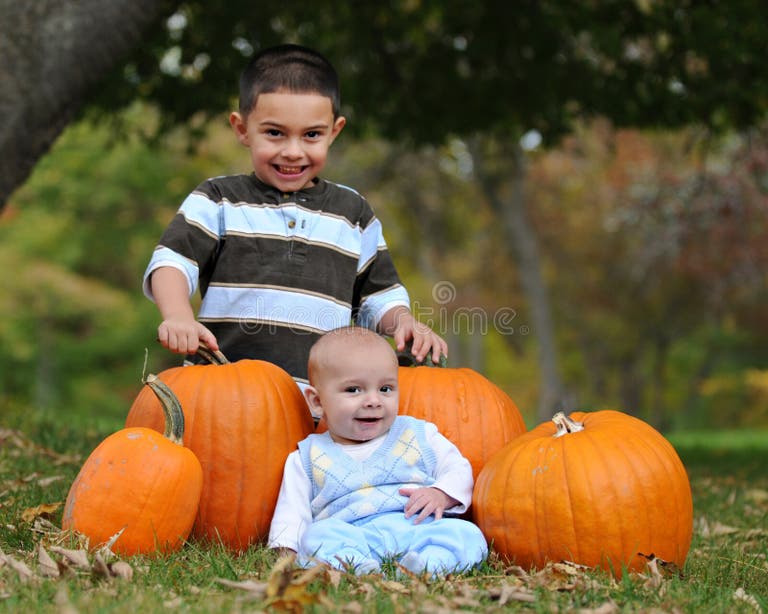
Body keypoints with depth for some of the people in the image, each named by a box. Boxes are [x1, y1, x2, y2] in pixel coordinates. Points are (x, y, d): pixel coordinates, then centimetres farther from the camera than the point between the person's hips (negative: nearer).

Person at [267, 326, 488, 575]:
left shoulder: (419, 435, 20)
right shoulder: (308, 458, 17)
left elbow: (458, 468, 21)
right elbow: (292, 513, 14)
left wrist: (441, 494, -1)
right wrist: (286, 552, -5)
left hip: (420, 529, 1)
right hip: (350, 535, -1)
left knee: (468, 534, -27)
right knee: (316, 535, -32)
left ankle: (427, 563, -49)